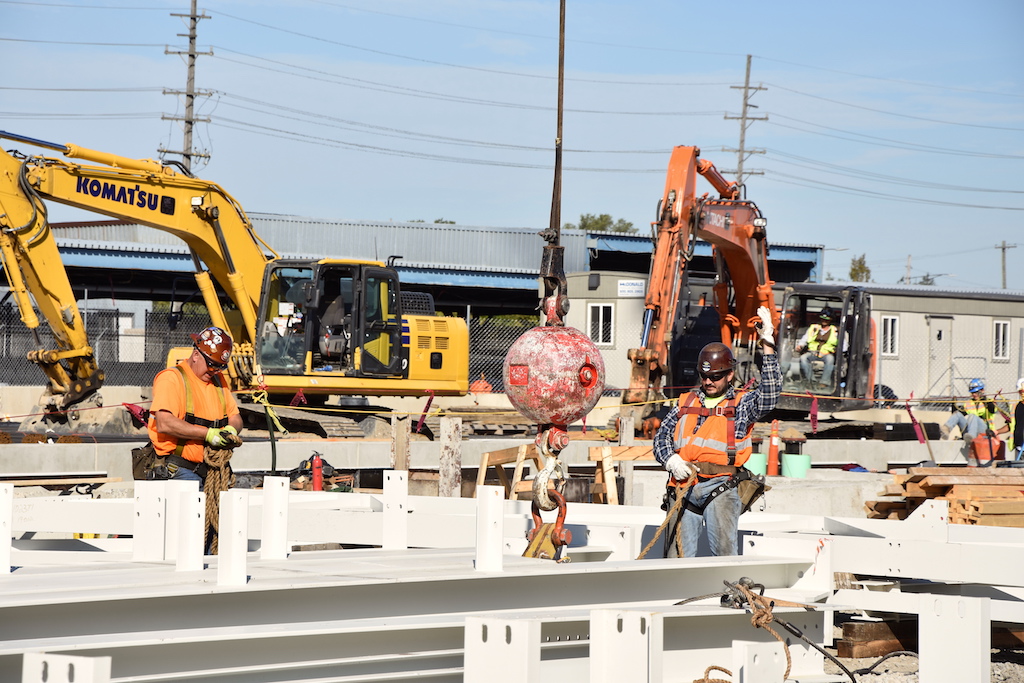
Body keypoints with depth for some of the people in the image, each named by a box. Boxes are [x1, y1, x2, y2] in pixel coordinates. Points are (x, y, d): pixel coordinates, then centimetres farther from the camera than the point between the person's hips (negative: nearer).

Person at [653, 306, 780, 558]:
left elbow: (770, 394, -4)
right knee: (676, 556, -1)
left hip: (720, 484, -3)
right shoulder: (686, 402, 23)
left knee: (724, 550, -18)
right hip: (683, 486, 3)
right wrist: (670, 460, -3)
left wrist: (767, 345, -10)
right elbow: (662, 435, 19)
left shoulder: (741, 404, 14)